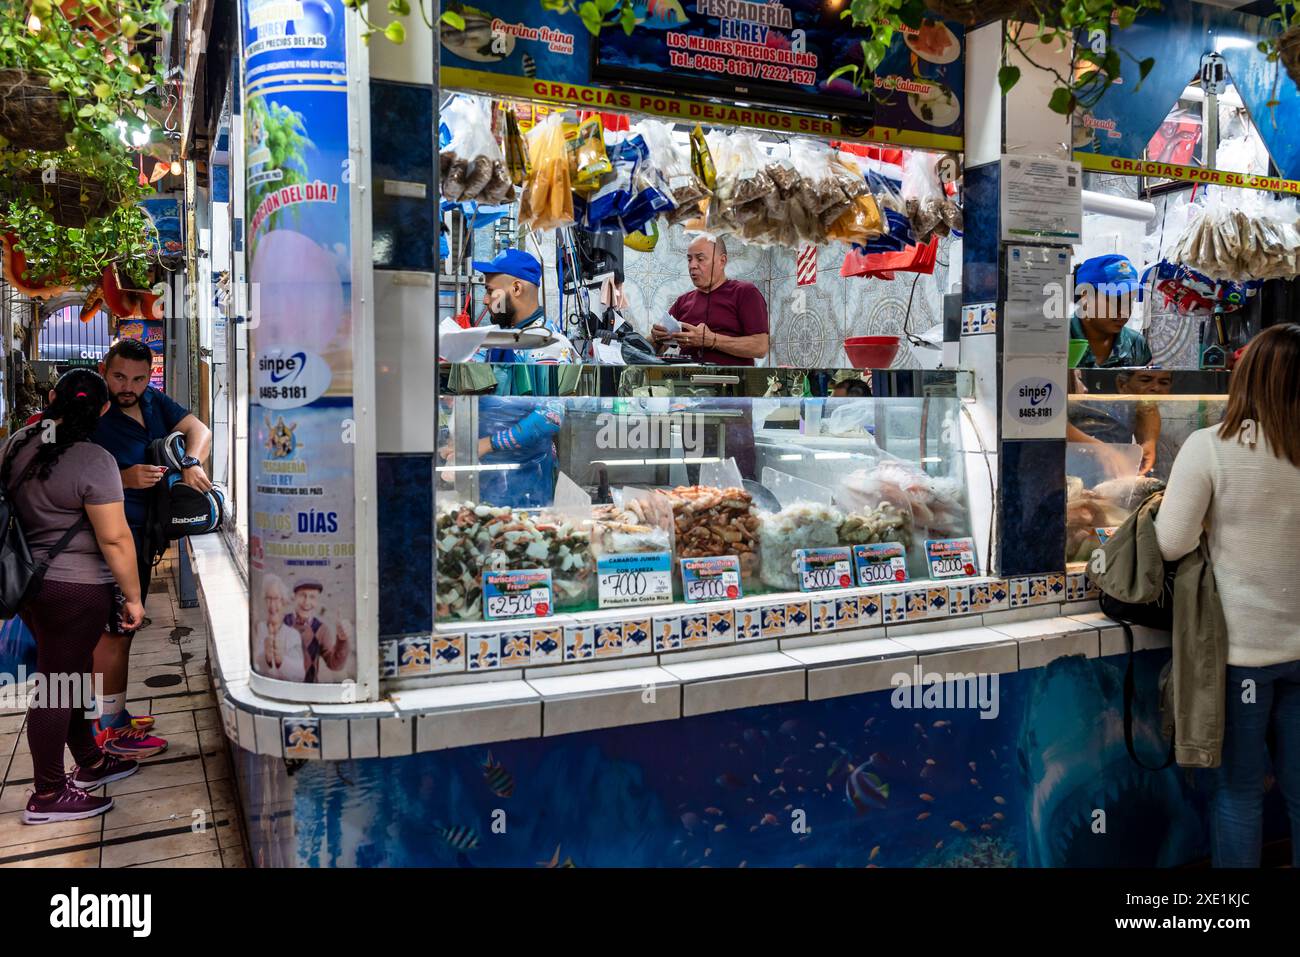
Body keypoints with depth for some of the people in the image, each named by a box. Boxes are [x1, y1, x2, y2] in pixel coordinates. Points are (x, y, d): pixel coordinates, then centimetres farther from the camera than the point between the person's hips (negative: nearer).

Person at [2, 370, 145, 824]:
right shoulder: (93, 461, -20)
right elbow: (115, 539, -20)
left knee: (73, 672, 21)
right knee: (58, 685, 2)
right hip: (74, 590, -8)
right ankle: (46, 797, 14)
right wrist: (133, 596, -11)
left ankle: (89, 763, 35)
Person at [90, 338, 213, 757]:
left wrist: (190, 463, -13)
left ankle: (116, 713, 29)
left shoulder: (153, 402, 5)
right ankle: (108, 730, 5)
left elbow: (198, 430, 6)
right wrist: (125, 479, -30)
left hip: (143, 532, 8)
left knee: (122, 627, 16)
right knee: (114, 631, -3)